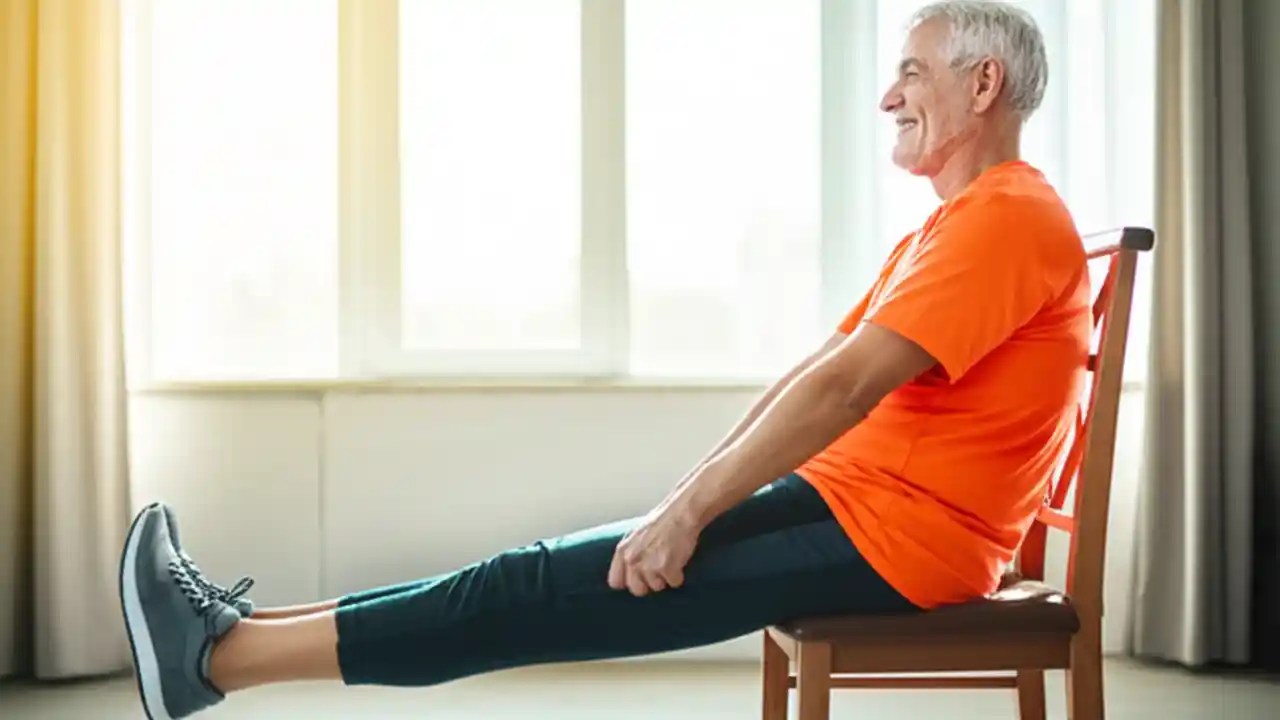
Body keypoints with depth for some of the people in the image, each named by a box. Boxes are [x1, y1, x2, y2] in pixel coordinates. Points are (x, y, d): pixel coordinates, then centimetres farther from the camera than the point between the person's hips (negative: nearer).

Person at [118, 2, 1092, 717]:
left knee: (542, 589, -11)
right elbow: (814, 371, 14)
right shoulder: (944, 228, 20)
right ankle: (249, 628, 6)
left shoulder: (1011, 218, -14)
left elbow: (843, 388, -22)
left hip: (895, 536, -9)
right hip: (848, 499, 9)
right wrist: (696, 494, 7)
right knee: (567, 561, 1)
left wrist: (689, 513, -19)